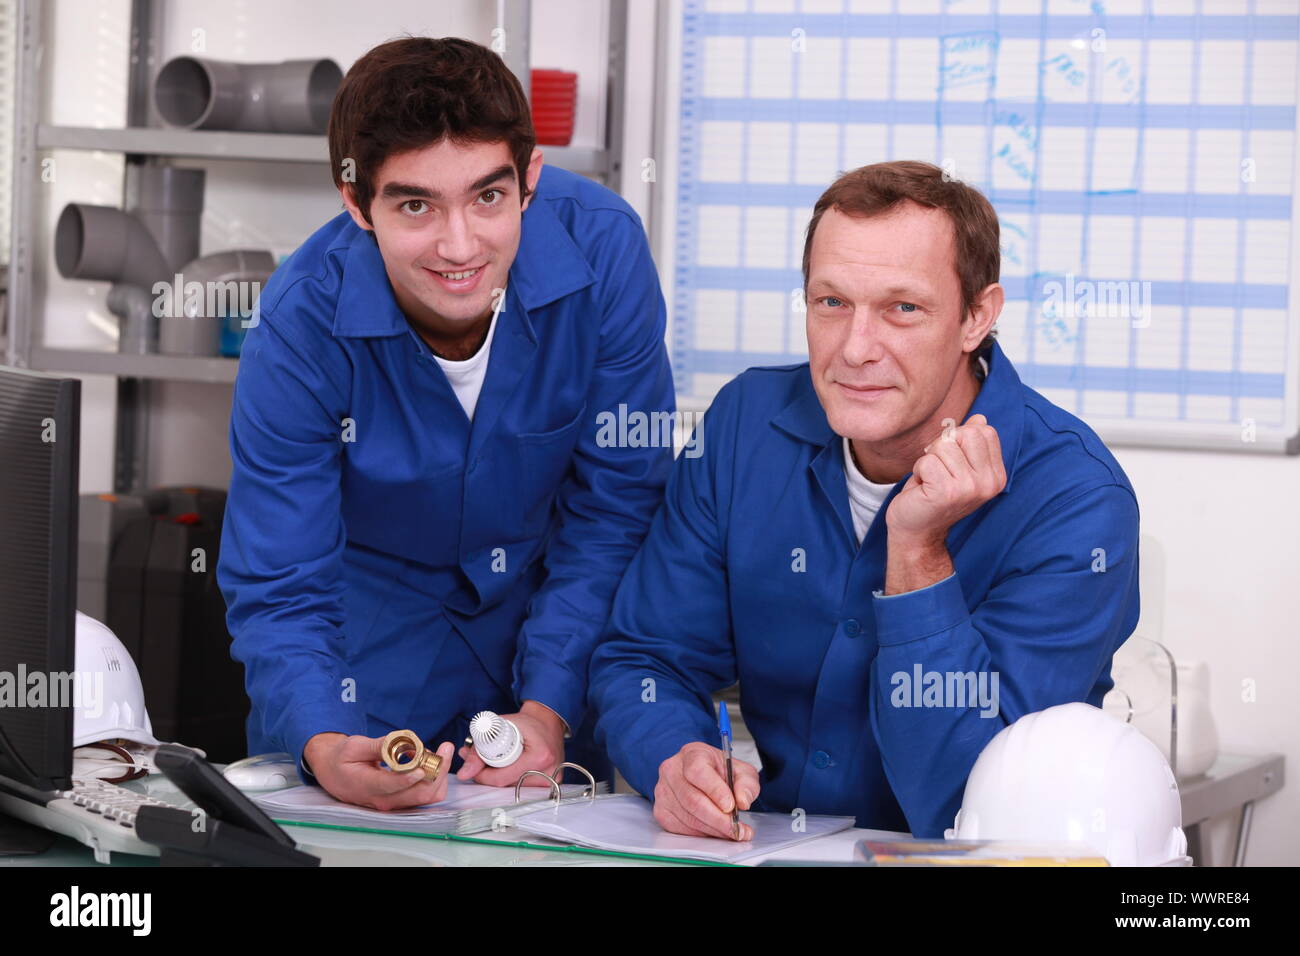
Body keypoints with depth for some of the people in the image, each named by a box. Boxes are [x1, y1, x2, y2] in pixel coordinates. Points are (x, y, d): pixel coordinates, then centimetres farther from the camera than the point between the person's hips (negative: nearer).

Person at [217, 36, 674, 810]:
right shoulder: (304, 322, -28)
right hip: (374, 622, -1)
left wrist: (548, 708, -24)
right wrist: (324, 747, -42)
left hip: (556, 605, 1)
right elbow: (278, 593, -22)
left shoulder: (601, 250, -27)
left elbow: (617, 506, -16)